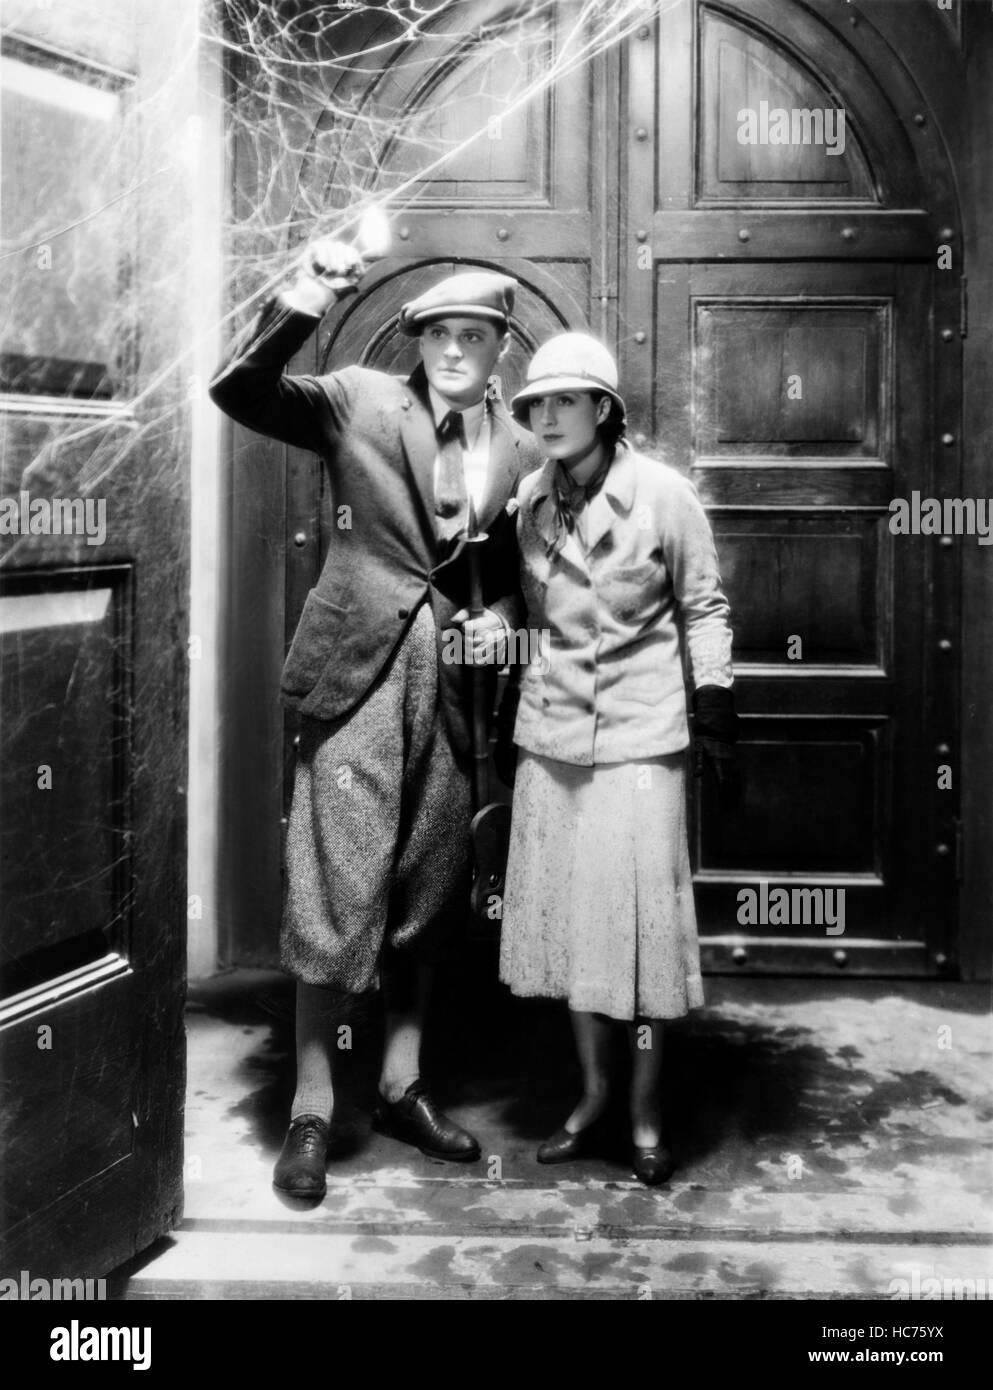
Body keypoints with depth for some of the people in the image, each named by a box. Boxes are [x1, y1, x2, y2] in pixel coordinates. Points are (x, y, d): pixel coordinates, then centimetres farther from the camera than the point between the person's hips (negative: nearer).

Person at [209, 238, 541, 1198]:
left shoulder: (522, 451, 9)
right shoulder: (360, 404, 0)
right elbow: (238, 391, -10)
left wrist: (500, 616, -3)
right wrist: (302, 303, -23)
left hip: (446, 682, 4)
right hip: (359, 671, -4)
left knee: (427, 892, 11)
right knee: (336, 889, -4)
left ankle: (401, 1087, 26)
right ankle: (310, 1113, 8)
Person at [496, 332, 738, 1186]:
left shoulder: (662, 492, -8)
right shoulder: (529, 502, 3)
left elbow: (704, 609, -2)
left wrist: (716, 716, -7)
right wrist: (506, 715, 13)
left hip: (640, 733, -4)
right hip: (551, 731, 4)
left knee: (640, 914, -1)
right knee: (565, 911, 8)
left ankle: (647, 1108, 14)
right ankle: (594, 1091, 22)